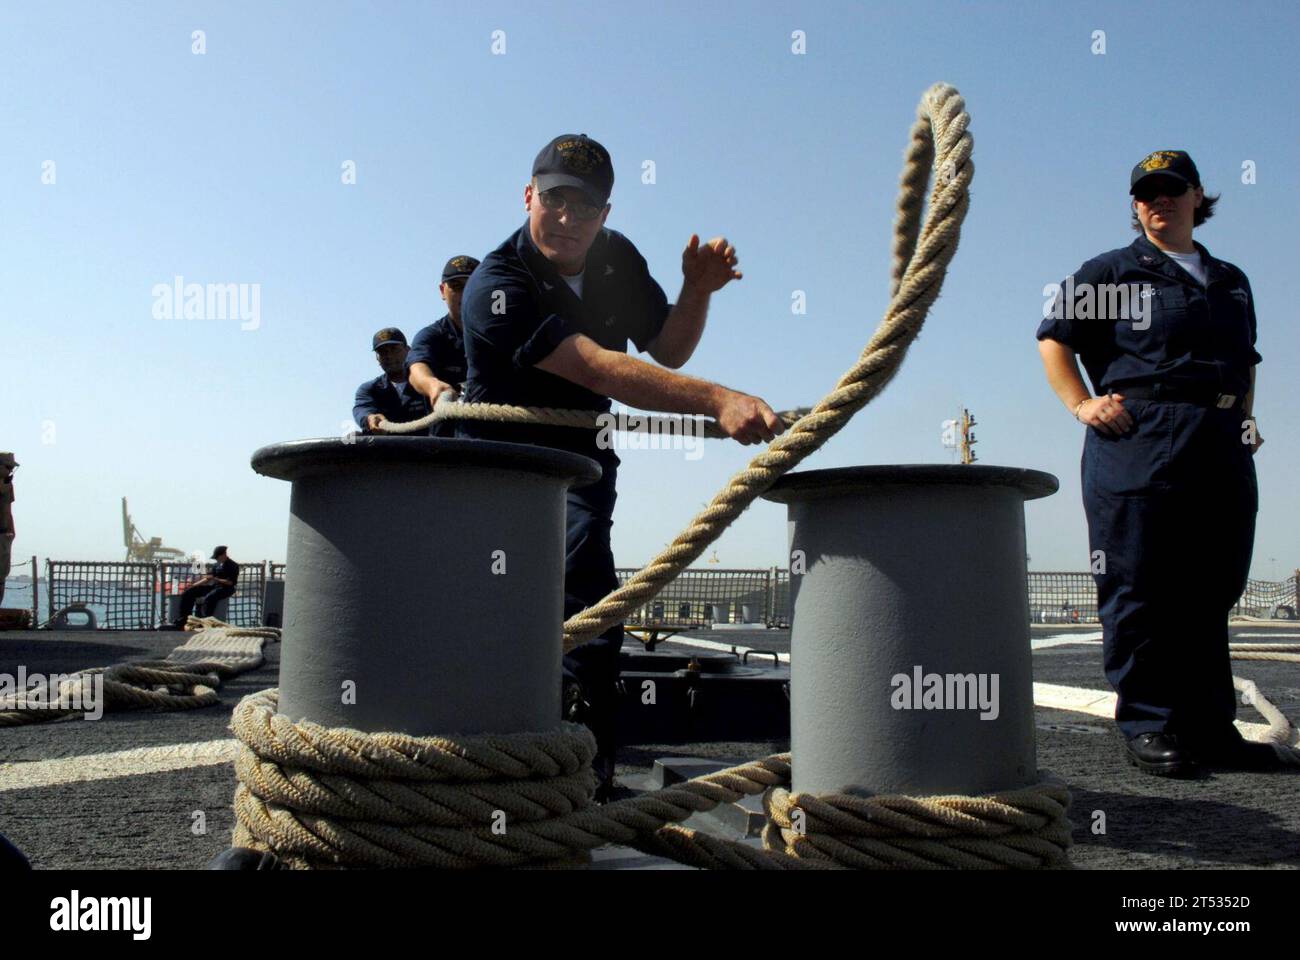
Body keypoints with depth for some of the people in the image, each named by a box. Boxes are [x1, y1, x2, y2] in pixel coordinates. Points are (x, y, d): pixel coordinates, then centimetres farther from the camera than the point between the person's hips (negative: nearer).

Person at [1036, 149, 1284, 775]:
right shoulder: (1111, 273, 7)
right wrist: (1082, 405, -8)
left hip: (1223, 450, 6)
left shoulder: (1230, 282, 23)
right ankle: (1149, 728, 1)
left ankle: (1210, 728, 16)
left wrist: (1245, 417, 18)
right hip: (1139, 441, -5)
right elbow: (1053, 338, 3)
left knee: (1212, 593, 8)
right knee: (1140, 591, -6)